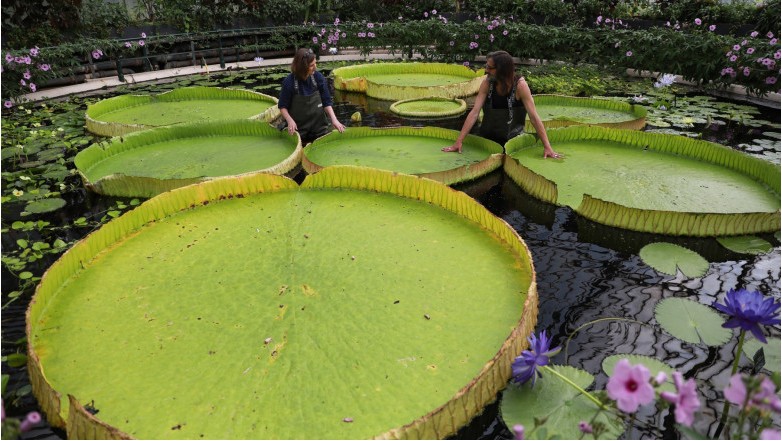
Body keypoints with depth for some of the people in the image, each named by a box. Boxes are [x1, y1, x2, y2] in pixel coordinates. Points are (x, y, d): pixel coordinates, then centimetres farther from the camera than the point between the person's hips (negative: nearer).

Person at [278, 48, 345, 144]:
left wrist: (334, 119, -18)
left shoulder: (318, 77, -10)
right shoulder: (289, 82, -16)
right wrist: (290, 120, -24)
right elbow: (282, 106, -6)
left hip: (319, 126, 3)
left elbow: (326, 102, -4)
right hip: (298, 128, -2)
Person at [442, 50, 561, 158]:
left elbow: (534, 117, -21)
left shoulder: (519, 85, -20)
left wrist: (547, 147, -24)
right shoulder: (487, 83, -12)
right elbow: (474, 112, -17)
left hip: (512, 139, -2)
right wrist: (459, 141, -23)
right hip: (487, 137, 2)